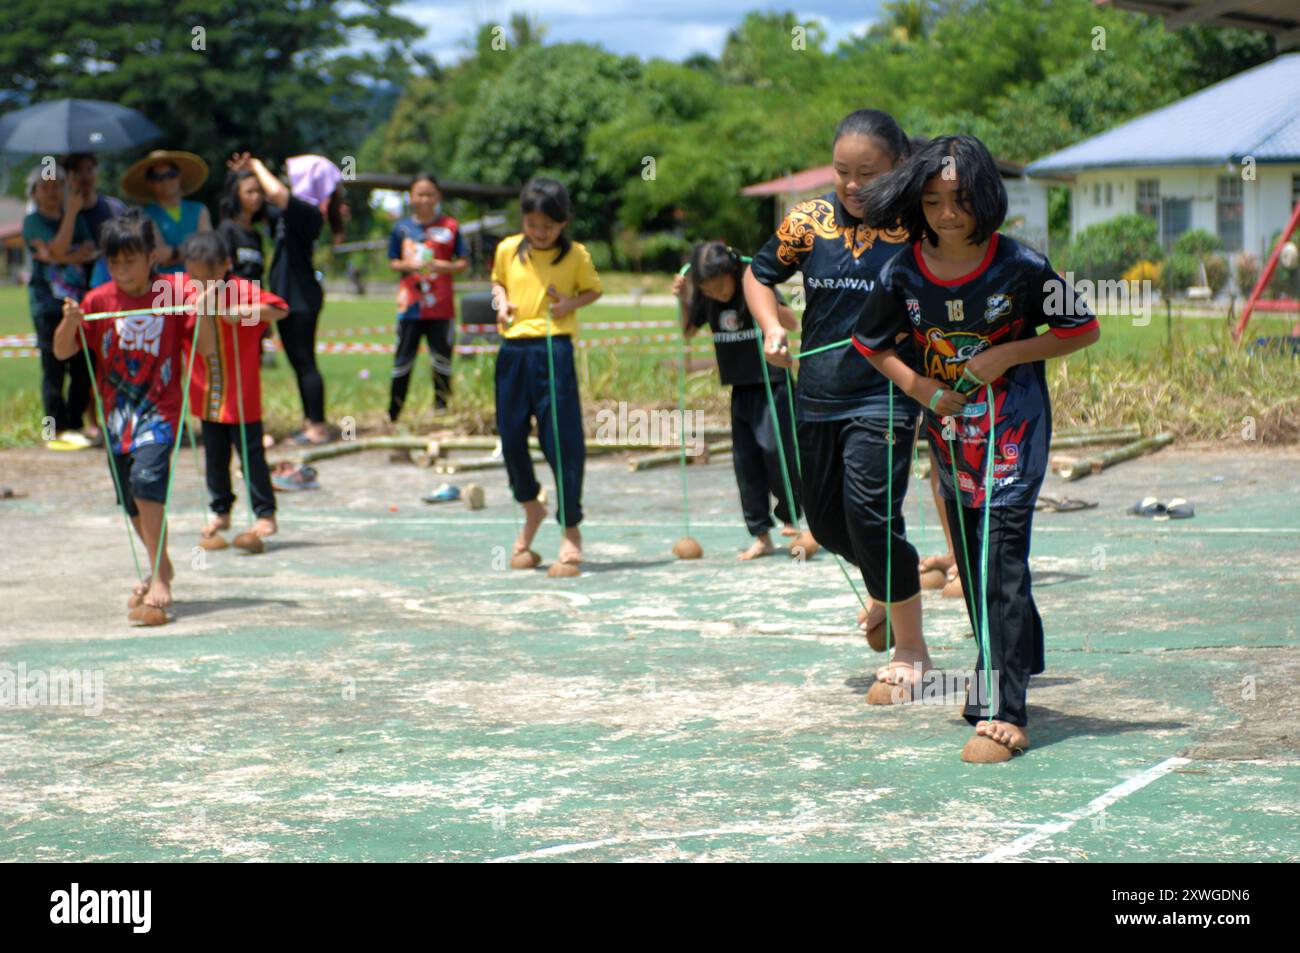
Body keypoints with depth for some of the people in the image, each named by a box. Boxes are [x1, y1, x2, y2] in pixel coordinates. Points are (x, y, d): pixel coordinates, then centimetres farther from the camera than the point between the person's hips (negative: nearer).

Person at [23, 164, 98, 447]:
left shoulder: (77, 219, 17)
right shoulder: (33, 222, 0)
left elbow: (91, 251, 2)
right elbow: (58, 248, -14)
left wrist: (57, 257, -11)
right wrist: (71, 212, -14)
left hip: (78, 301, 5)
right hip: (48, 304, -5)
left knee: (83, 368, 3)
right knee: (54, 368, -6)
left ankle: (74, 424, 13)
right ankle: (56, 430, -3)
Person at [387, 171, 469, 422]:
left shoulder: (450, 227, 0)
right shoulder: (401, 228, 4)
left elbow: (464, 262, 3)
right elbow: (393, 263, 8)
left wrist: (446, 267, -15)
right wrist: (408, 265, -12)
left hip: (441, 307, -1)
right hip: (410, 305, 1)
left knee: (442, 358, 3)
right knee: (403, 359, 3)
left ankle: (441, 408, 14)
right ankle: (393, 414, 9)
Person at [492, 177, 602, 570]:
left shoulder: (575, 255, 1)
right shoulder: (508, 250, 8)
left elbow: (594, 289, 11)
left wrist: (572, 303, -8)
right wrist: (501, 300, 2)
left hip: (554, 349, -3)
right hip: (513, 350, 3)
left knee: (562, 439, -5)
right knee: (511, 435, 6)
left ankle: (570, 527, 6)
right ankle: (531, 507, 30)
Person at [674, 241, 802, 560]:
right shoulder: (705, 299, 1)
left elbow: (792, 324, -20)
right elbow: (688, 332, 14)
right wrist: (683, 301, -2)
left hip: (771, 385, -6)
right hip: (740, 388, 6)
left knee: (774, 450, -13)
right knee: (745, 461, 4)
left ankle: (790, 516, 11)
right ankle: (761, 535, 11)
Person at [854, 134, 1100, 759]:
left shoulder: (1020, 267, -14)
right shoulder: (903, 274, -5)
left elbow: (1084, 331, -4)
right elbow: (872, 344, 10)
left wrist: (1007, 355, -16)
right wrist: (920, 388, -7)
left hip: (1014, 430, -4)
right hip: (949, 430, 5)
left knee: (1002, 560, -13)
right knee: (970, 561, 13)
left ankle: (1003, 711, -14)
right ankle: (1019, 657, 35)